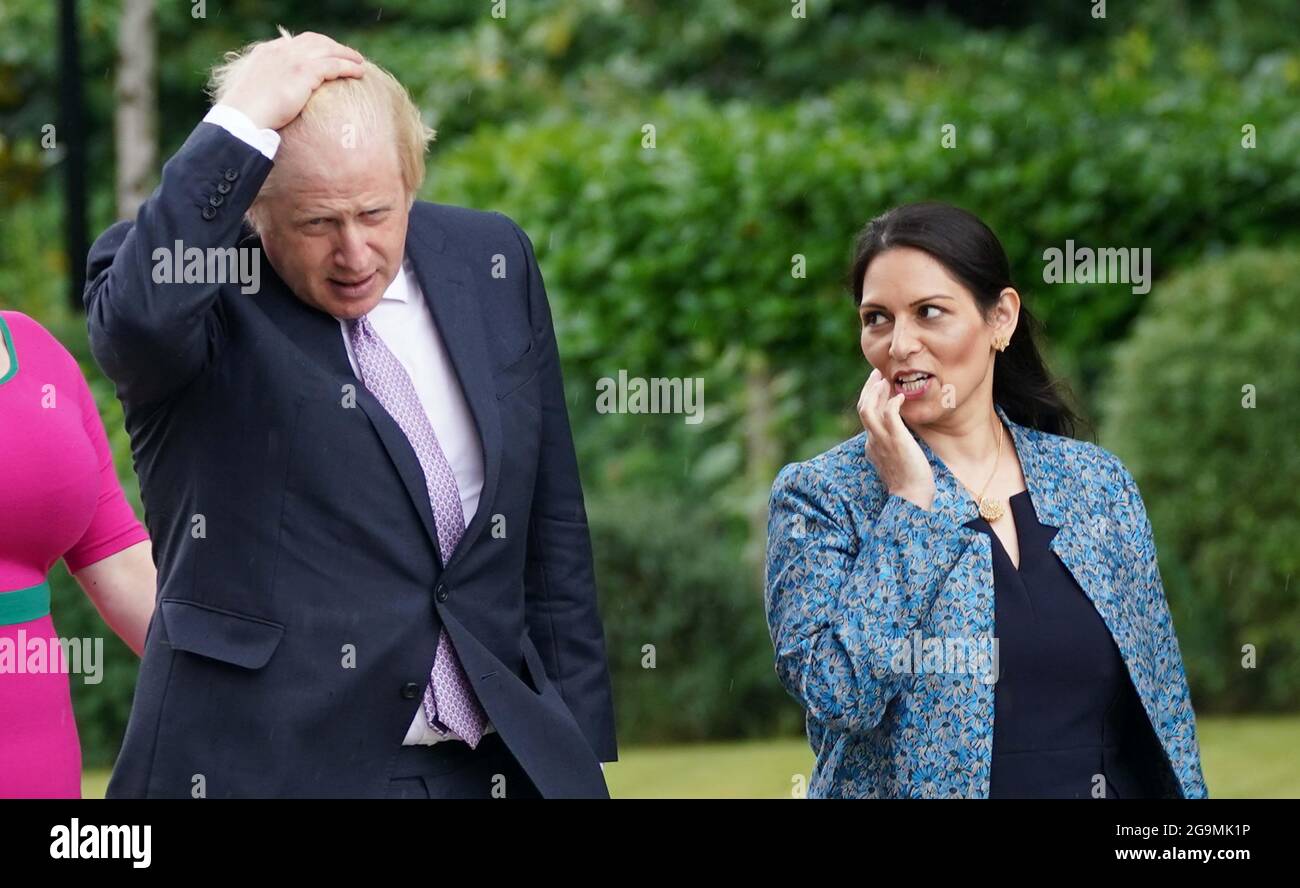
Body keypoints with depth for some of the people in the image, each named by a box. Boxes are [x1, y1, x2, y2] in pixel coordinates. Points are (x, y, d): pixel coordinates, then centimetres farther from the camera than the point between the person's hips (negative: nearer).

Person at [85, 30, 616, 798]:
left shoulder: (491, 261, 8)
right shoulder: (198, 290, -5)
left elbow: (554, 533, 12)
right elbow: (136, 317, -31)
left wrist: (579, 750, 10)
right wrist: (243, 123, -26)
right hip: (267, 767, -4)